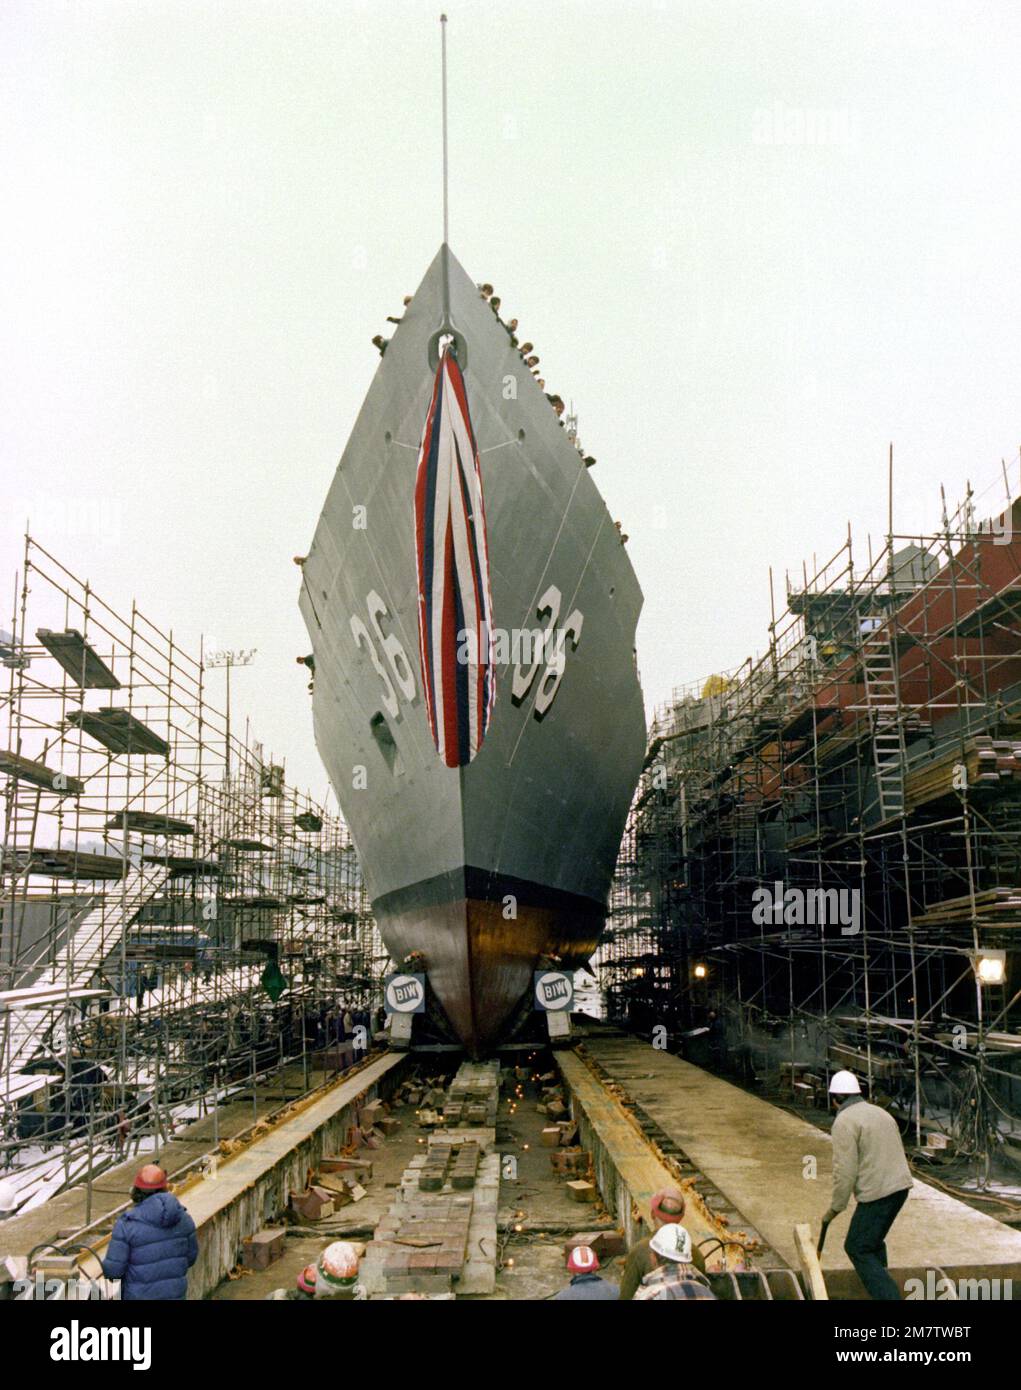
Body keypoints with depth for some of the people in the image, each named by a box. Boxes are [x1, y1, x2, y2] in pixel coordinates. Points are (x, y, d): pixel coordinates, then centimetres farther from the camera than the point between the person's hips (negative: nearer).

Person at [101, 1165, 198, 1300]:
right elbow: (190, 1256, 5)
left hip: (140, 1296, -3)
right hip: (175, 1293, 3)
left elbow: (113, 1269, -16)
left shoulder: (127, 1223, -19)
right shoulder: (183, 1217, -6)